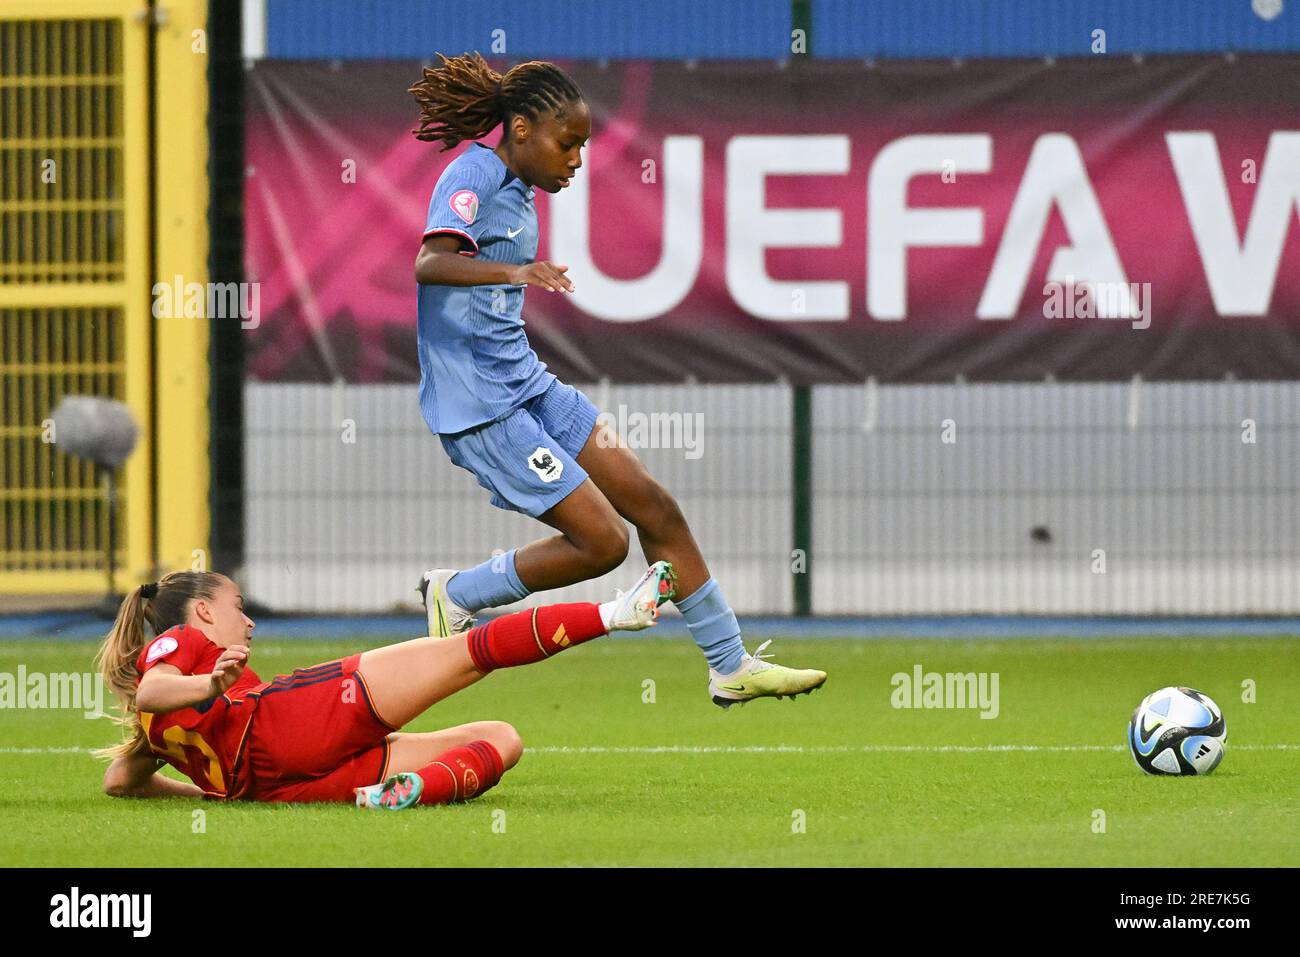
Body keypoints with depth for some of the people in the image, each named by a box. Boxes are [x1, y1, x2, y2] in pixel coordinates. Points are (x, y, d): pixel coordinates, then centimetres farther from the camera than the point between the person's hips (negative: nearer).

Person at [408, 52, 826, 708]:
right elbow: (429, 263, -34)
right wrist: (514, 271, -50)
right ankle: (454, 595, 6)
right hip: (478, 407, -10)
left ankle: (731, 666, 14)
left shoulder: (516, 192, 12)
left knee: (655, 509, 6)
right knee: (602, 542, -12)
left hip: (527, 384, 10)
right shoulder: (472, 175, -16)